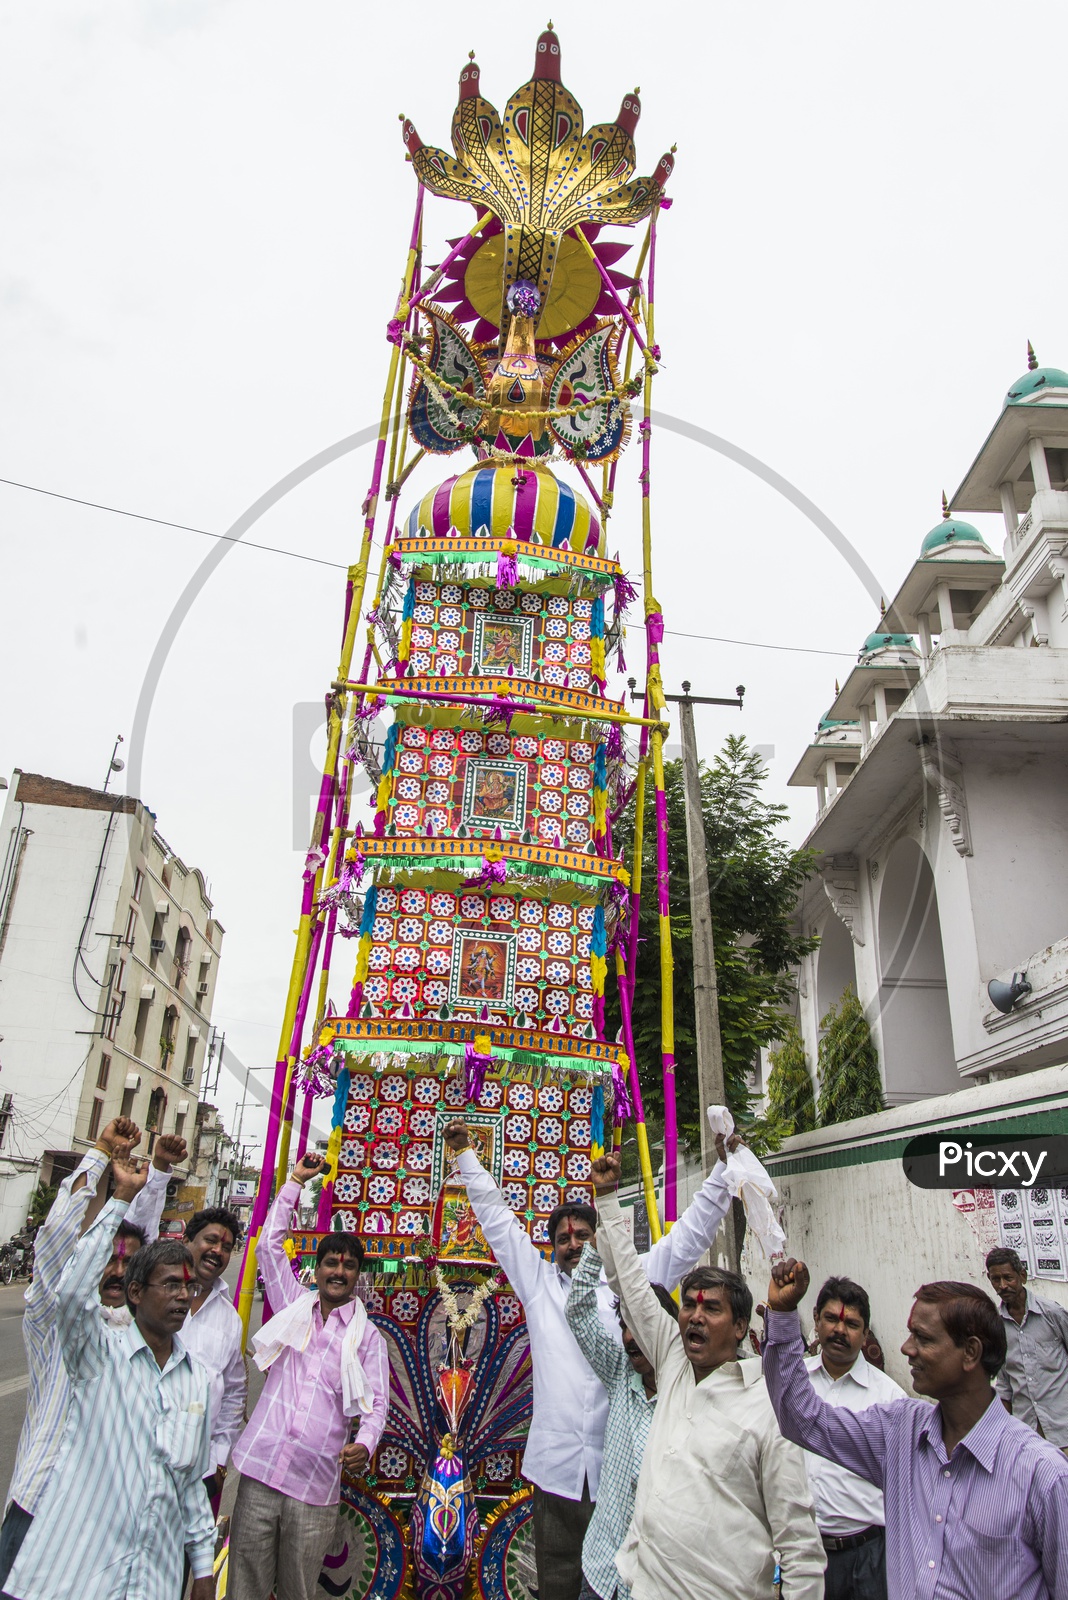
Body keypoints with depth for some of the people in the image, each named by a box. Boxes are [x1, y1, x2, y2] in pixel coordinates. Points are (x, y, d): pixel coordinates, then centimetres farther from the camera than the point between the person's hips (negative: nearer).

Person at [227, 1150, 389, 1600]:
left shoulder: (367, 1336, 6)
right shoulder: (293, 1306, 9)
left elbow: (377, 1401, -1)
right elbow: (270, 1243, 8)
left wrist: (365, 1443, -22)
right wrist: (296, 1181, 9)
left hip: (315, 1485, -1)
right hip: (260, 1470, 1)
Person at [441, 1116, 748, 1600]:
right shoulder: (539, 1283, 10)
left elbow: (689, 1235, 6)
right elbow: (498, 1220, 13)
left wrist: (723, 1168, 1)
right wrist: (466, 1155, 15)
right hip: (557, 1470, 1)